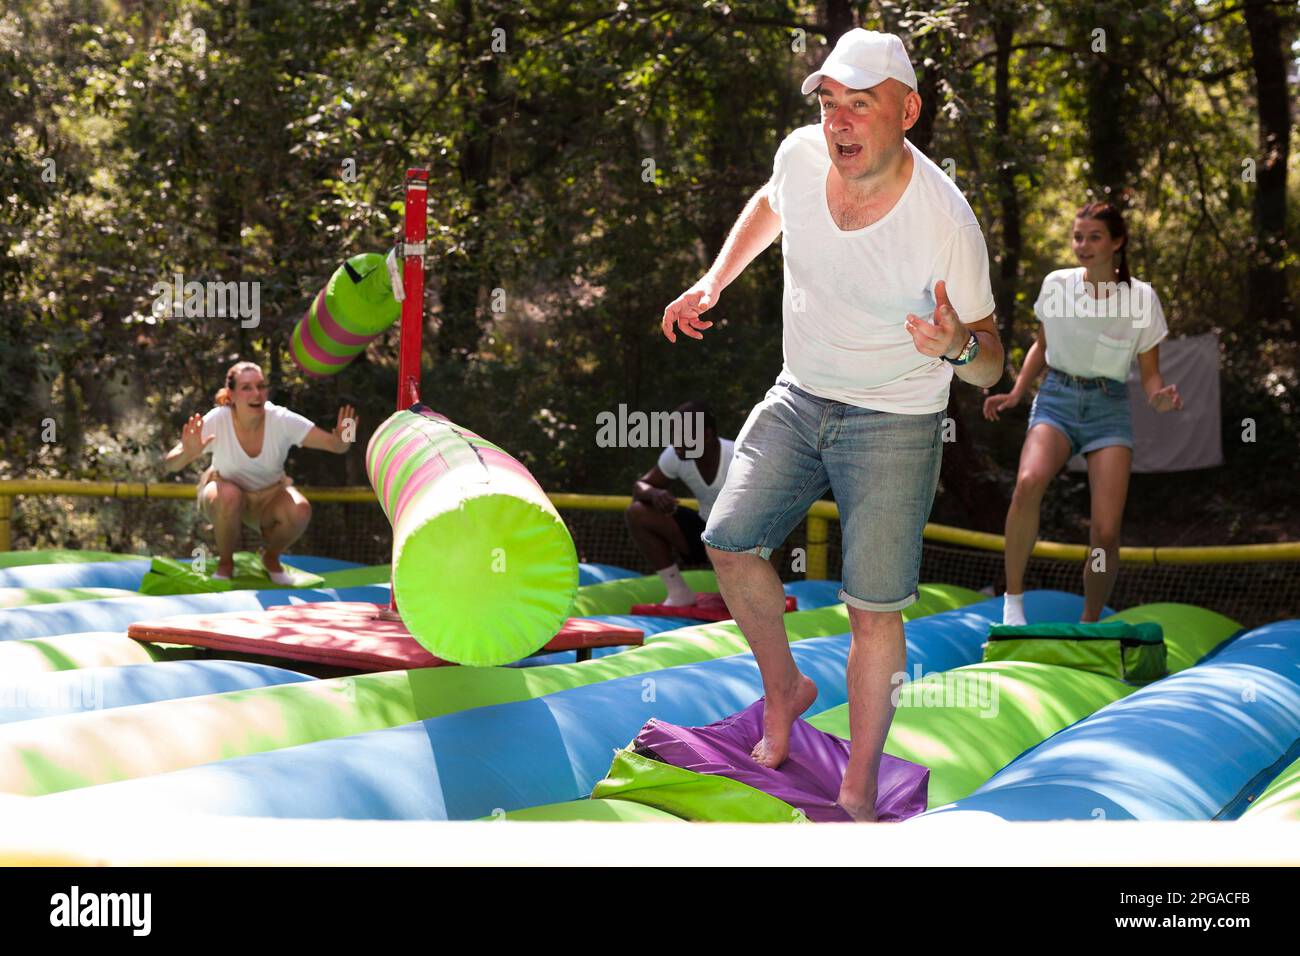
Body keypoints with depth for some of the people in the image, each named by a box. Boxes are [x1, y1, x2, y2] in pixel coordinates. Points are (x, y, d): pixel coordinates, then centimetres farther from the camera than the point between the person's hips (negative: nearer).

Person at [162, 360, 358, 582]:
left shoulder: (282, 421, -23)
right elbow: (169, 464, -28)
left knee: (300, 511, -30)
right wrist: (187, 453, -51)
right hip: (225, 492, -1)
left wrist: (342, 441, -51)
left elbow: (334, 445, -26)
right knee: (229, 496, -37)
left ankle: (270, 557, 4)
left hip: (270, 496, 1)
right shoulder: (217, 421, -25)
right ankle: (225, 562, -8)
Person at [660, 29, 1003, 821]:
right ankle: (784, 687, 30)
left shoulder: (947, 221, -25)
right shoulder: (801, 154, -11)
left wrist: (958, 346, -38)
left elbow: (990, 363, -15)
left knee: (874, 609, -4)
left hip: (896, 424, -5)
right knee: (731, 545, 3)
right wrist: (714, 282, 9)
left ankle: (860, 789, 14)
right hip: (799, 398, 5)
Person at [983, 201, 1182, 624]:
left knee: (1106, 533, -15)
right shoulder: (1056, 285, 2)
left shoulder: (1142, 297, -3)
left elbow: (1150, 375, 1)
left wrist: (1160, 397, -21)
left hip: (1109, 408, 0)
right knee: (1029, 483, -33)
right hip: (1056, 400, 0)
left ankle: (1089, 625, 7)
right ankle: (1012, 598, -21)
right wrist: (1016, 393, 6)